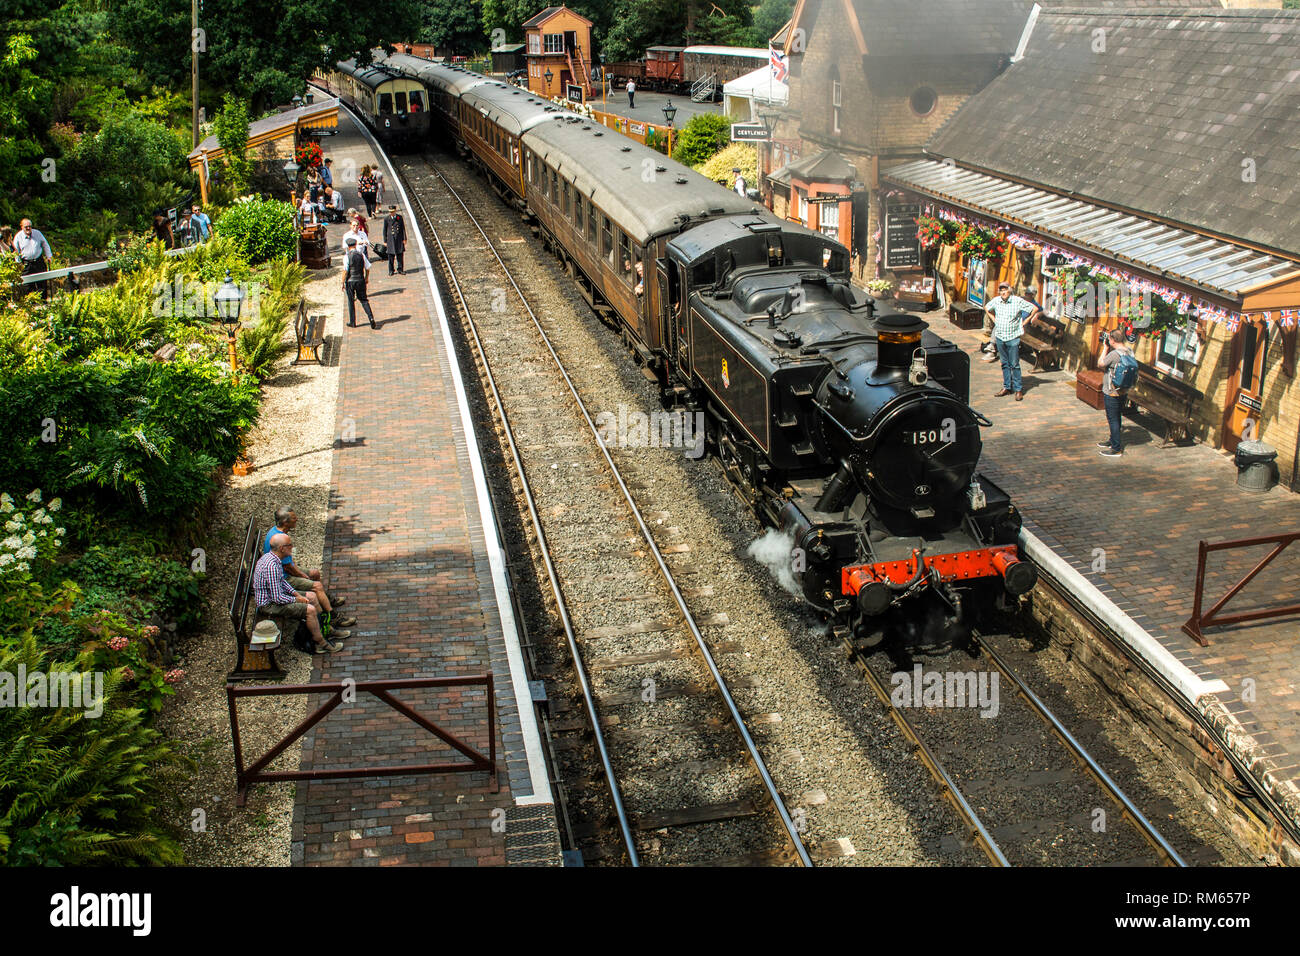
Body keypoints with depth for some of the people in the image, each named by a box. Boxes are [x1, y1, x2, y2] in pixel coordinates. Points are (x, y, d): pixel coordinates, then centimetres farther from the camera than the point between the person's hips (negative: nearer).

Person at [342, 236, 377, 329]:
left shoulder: (347, 257, -12)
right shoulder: (361, 255, -1)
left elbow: (345, 271, -14)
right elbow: (367, 268, 4)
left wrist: (343, 283, -7)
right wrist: (366, 278, 20)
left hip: (350, 281, -3)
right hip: (361, 280, 3)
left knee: (351, 302, 10)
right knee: (364, 300, 13)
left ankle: (352, 322, 16)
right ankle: (371, 317, -7)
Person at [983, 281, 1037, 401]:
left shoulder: (1018, 301, -9)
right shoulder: (996, 301, 4)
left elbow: (1035, 309, -2)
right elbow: (987, 309, 25)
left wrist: (1025, 321, -2)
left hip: (1013, 338, -4)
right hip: (1000, 337, 4)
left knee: (1014, 364, -3)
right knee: (1005, 364, 12)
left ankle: (1018, 390, 2)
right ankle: (1007, 387, 19)